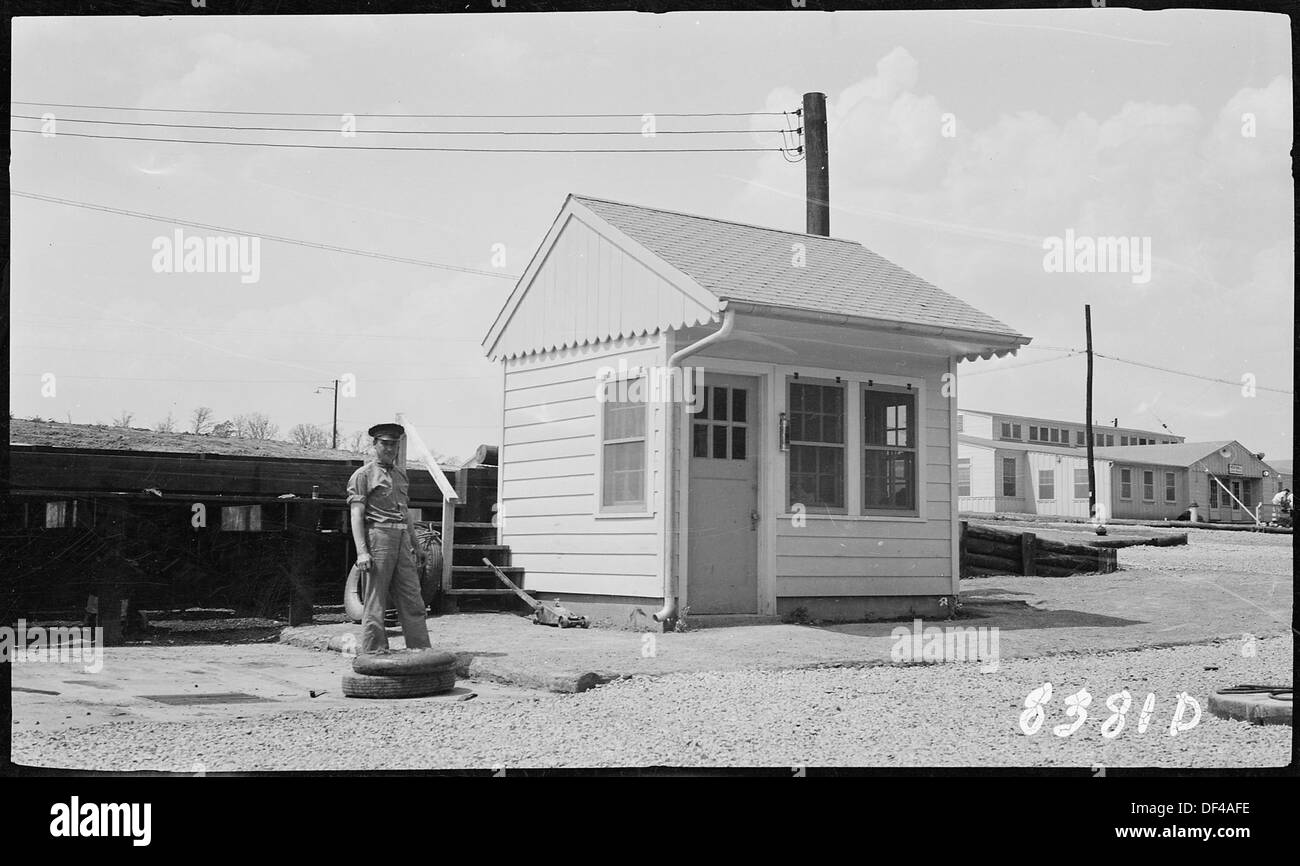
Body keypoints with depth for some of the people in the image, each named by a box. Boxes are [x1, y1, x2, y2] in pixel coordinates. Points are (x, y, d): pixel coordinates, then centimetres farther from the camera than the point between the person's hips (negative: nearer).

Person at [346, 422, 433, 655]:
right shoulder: (362, 475, -1)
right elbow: (356, 515, -9)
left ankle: (421, 651, 7)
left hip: (402, 539, 7)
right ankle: (374, 653, 1)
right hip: (378, 536, -7)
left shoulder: (401, 473, 20)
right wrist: (362, 552, -18)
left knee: (413, 599, 4)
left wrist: (415, 545, 23)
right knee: (375, 601, -3)